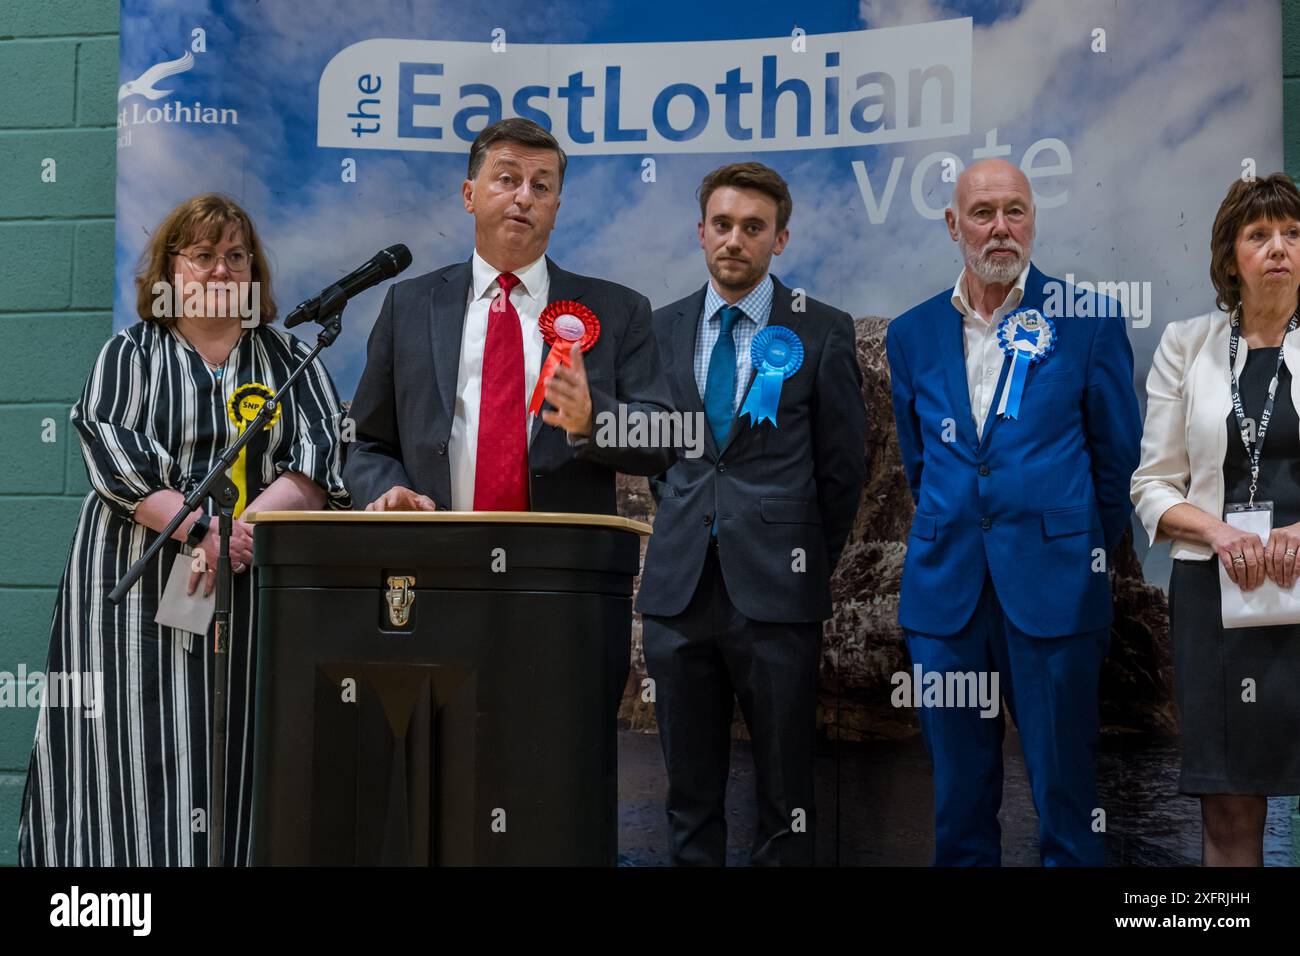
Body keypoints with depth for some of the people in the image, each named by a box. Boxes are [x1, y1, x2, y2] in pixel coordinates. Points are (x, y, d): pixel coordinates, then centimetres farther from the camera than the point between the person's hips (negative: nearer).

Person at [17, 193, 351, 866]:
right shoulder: (130, 355, 9)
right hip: (141, 591, -1)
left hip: (257, 596, 1)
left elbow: (319, 457, -1)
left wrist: (243, 526, -18)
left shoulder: (289, 360, 13)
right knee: (140, 763, -5)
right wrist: (199, 529, -19)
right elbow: (111, 457, -6)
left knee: (234, 761, -2)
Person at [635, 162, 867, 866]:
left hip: (775, 590, -3)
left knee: (785, 788, 4)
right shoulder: (661, 329, 10)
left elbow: (843, 465, 4)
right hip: (677, 588, 3)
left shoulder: (823, 333, -1)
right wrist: (686, 528, 14)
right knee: (689, 788, 11)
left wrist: (812, 562, 9)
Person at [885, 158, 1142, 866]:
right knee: (958, 786, 10)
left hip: (1052, 587, -3)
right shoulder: (911, 335, 8)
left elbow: (1118, 459, 6)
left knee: (1063, 780, 3)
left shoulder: (1089, 322, 0)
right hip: (945, 588, 3)